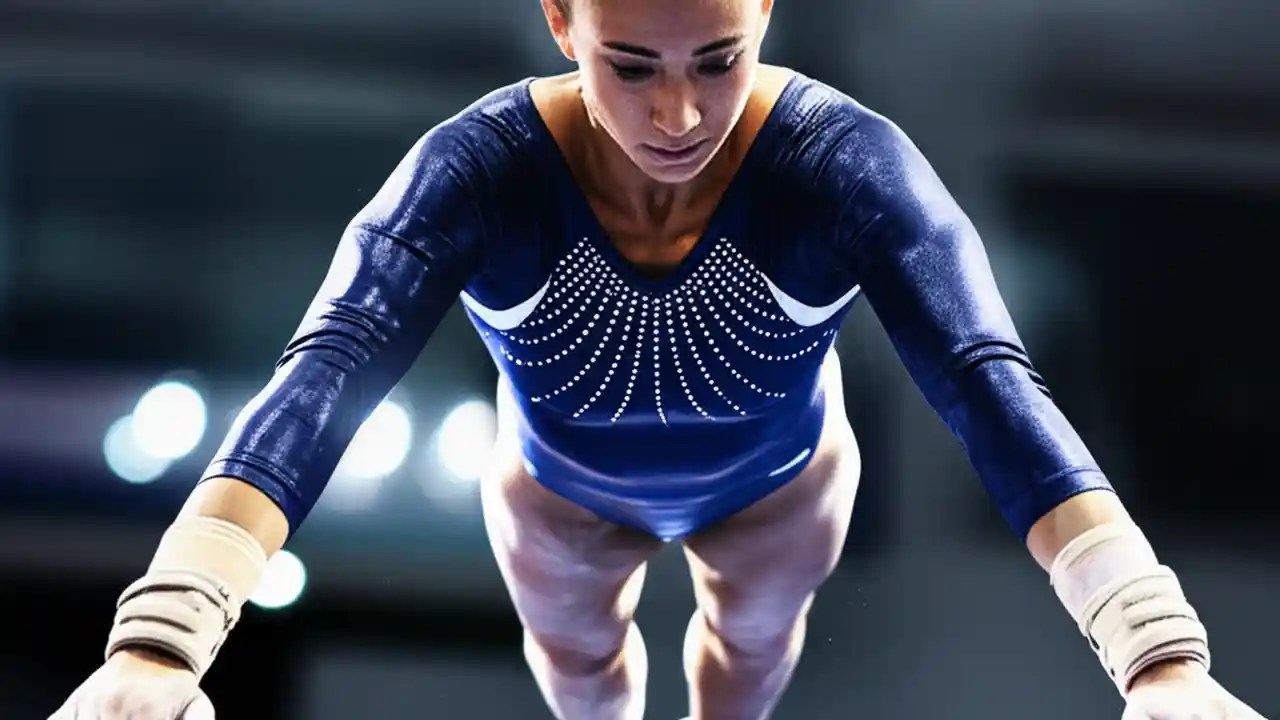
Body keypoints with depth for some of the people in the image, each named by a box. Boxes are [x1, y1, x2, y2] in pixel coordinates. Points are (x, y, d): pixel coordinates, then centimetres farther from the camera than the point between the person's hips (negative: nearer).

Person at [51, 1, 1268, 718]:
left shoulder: (847, 165, -40)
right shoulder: (475, 171, -40)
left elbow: (994, 392, -48)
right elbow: (321, 382, -51)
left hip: (779, 484, 0)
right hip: (563, 493, 0)